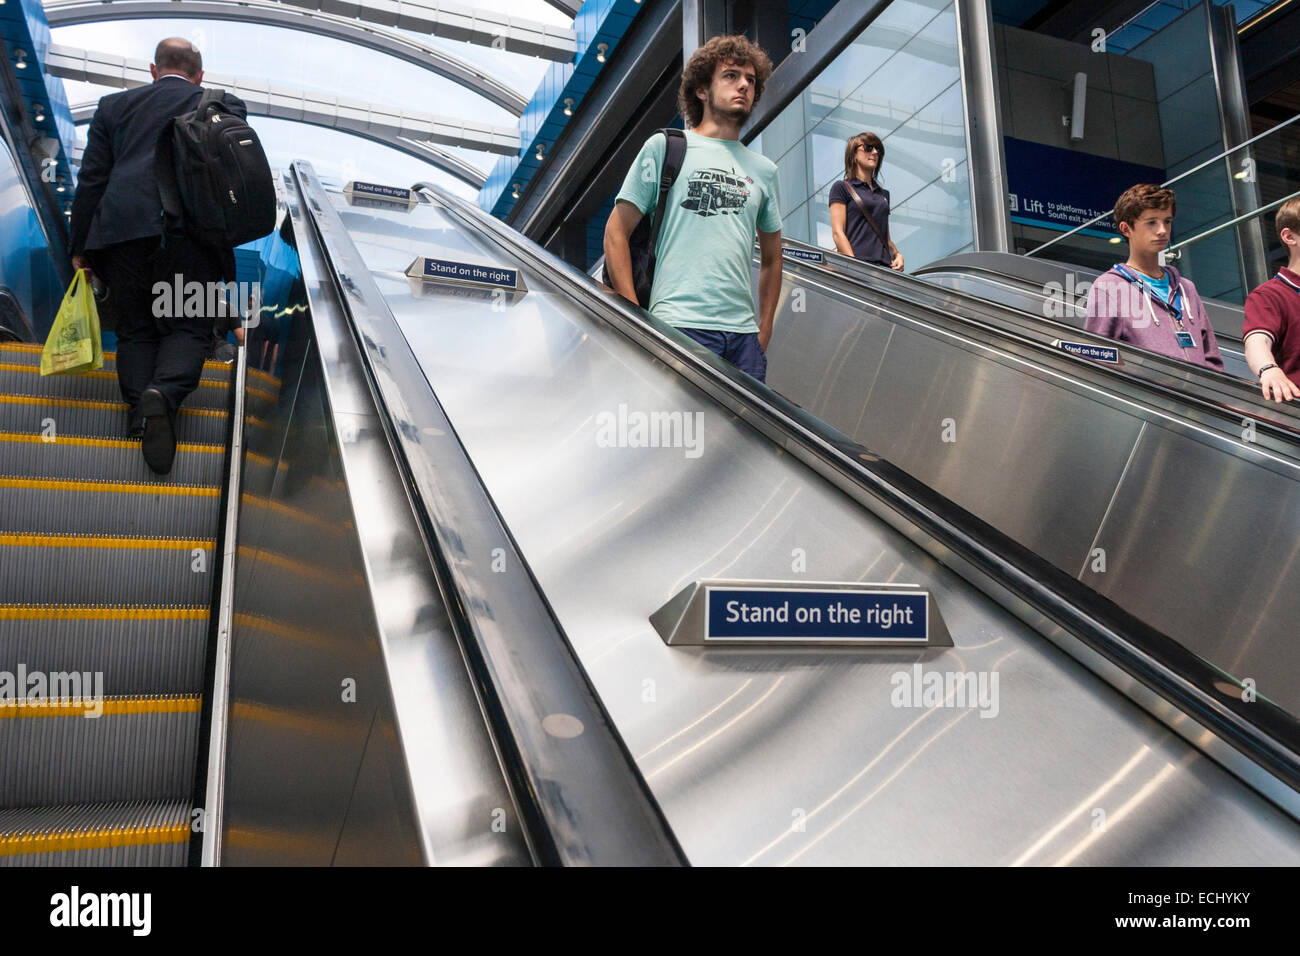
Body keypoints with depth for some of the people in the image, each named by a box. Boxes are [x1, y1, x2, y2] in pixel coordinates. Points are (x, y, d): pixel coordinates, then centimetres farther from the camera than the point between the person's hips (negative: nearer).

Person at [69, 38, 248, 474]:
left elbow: (91, 180, 15)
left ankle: (138, 407, -8)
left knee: (136, 328, 12)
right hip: (192, 230, -2)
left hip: (122, 227, 2)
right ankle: (163, 393, -24)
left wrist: (79, 247, 17)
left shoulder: (115, 105, 22)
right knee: (189, 326, 3)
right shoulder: (226, 106, 19)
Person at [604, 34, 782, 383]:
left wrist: (764, 332, 14)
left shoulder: (764, 170, 20)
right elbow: (616, 233, 3)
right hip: (679, 324, -4)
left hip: (743, 333, 5)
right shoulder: (665, 147, 7)